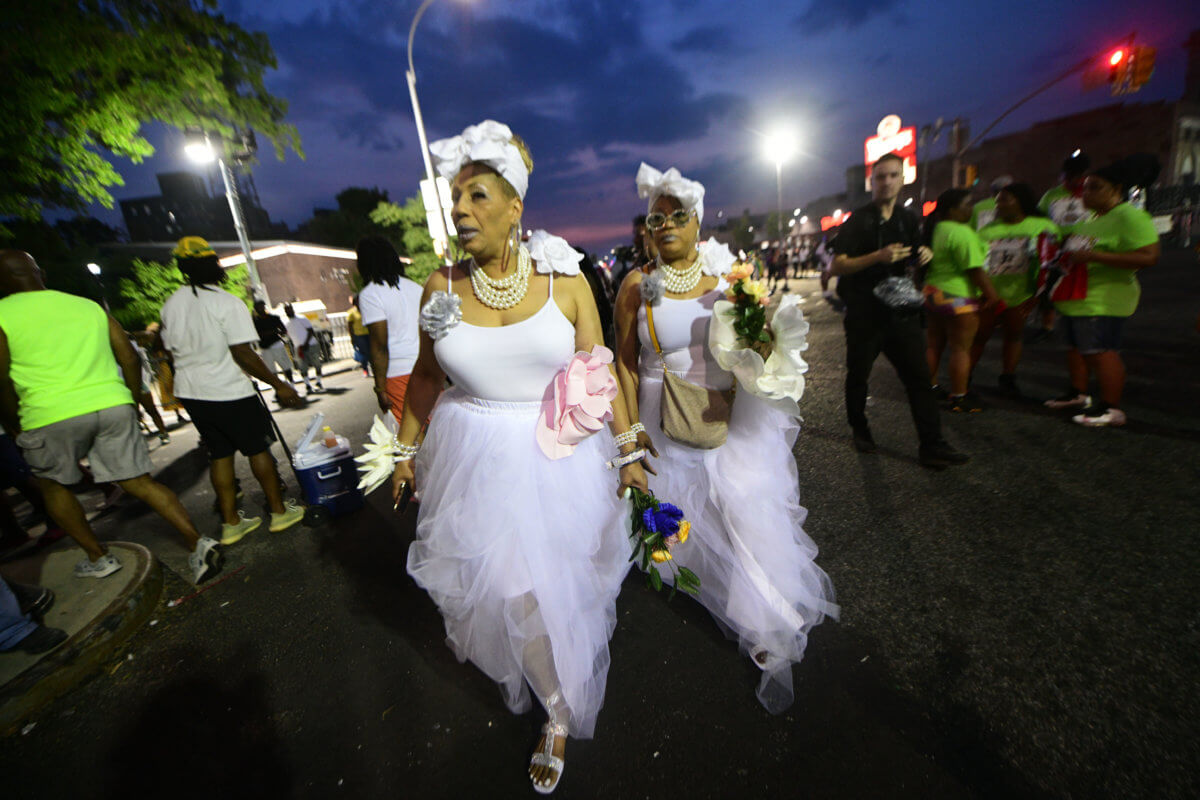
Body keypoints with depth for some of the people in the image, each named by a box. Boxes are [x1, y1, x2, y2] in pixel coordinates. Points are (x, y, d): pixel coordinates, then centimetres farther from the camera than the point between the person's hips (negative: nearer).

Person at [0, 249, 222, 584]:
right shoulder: (89, 306, 12)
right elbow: (129, 358, 10)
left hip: (52, 416, -3)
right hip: (113, 406, 3)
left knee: (52, 484, 21)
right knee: (140, 482, 5)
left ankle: (98, 558, 26)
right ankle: (198, 543, -7)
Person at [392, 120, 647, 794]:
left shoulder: (565, 280, -8)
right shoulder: (442, 287, -3)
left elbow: (599, 373, -5)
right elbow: (426, 375, 8)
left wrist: (630, 450, -5)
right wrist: (406, 449, 13)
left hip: (557, 459, -1)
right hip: (475, 460, 2)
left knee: (558, 582, 15)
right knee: (502, 584, 11)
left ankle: (558, 712, 48)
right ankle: (561, 709, 44)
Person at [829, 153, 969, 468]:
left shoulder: (908, 220, 15)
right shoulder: (857, 222, -4)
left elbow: (911, 260, 26)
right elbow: (835, 267, -14)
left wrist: (924, 255, 3)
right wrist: (878, 256, -25)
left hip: (900, 312, 5)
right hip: (864, 315, -4)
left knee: (919, 376, -1)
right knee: (858, 375, 7)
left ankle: (932, 446, 3)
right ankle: (860, 430, 28)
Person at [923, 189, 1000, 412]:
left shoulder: (933, 229, 10)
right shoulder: (962, 232, -16)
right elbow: (975, 269, -18)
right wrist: (991, 295, -10)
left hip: (931, 292, 8)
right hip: (957, 296, -8)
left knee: (933, 344, 16)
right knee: (961, 348, 0)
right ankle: (958, 398, 6)